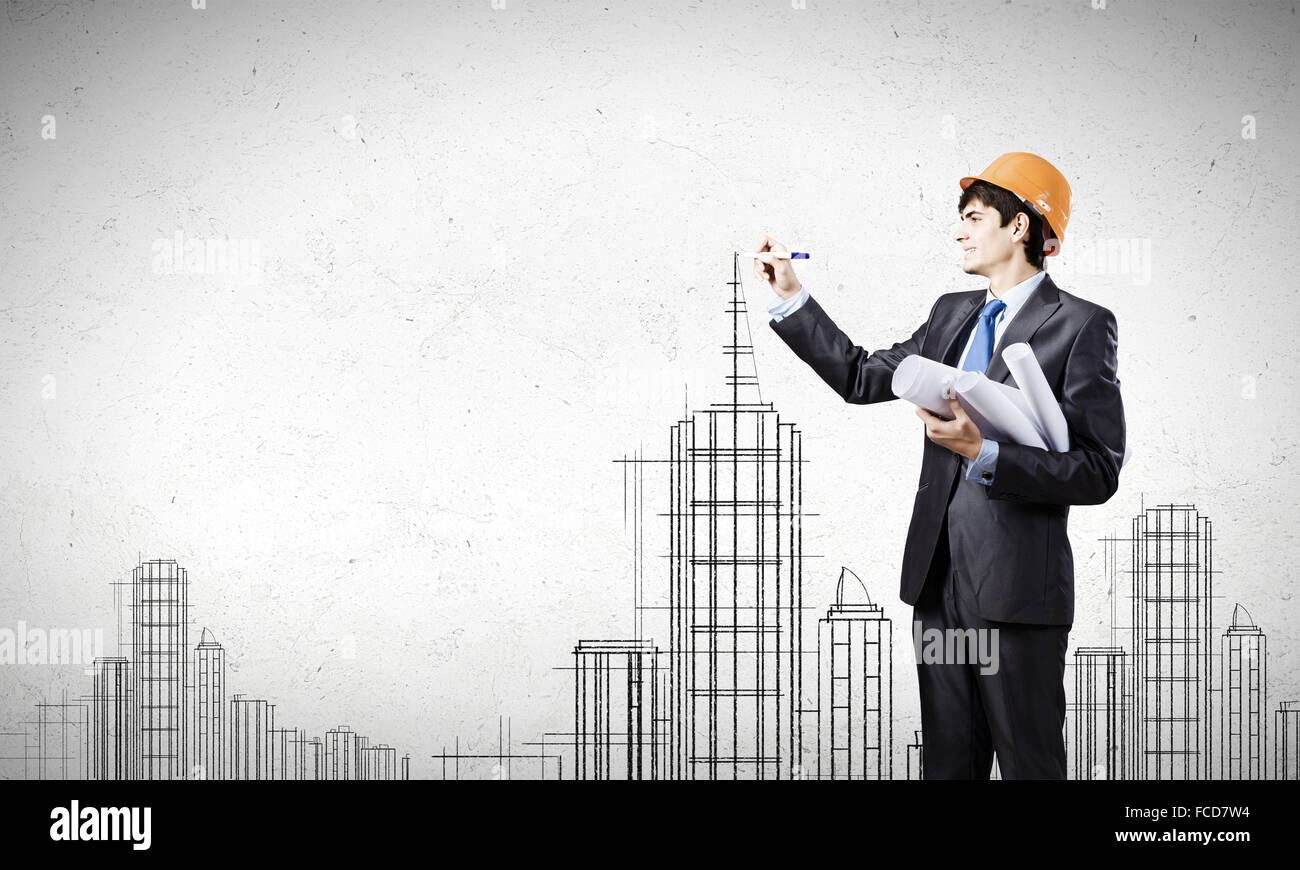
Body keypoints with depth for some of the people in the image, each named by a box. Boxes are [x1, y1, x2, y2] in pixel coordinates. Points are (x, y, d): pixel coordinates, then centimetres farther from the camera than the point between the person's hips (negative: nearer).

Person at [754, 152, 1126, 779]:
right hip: (939, 583, 7)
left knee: (1029, 763, 0)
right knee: (947, 762, 12)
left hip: (1017, 587, -7)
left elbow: (1099, 471, -12)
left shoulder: (1082, 326, -7)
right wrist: (790, 297, 17)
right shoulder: (951, 315, 16)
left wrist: (984, 452, -21)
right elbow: (862, 379, 21)